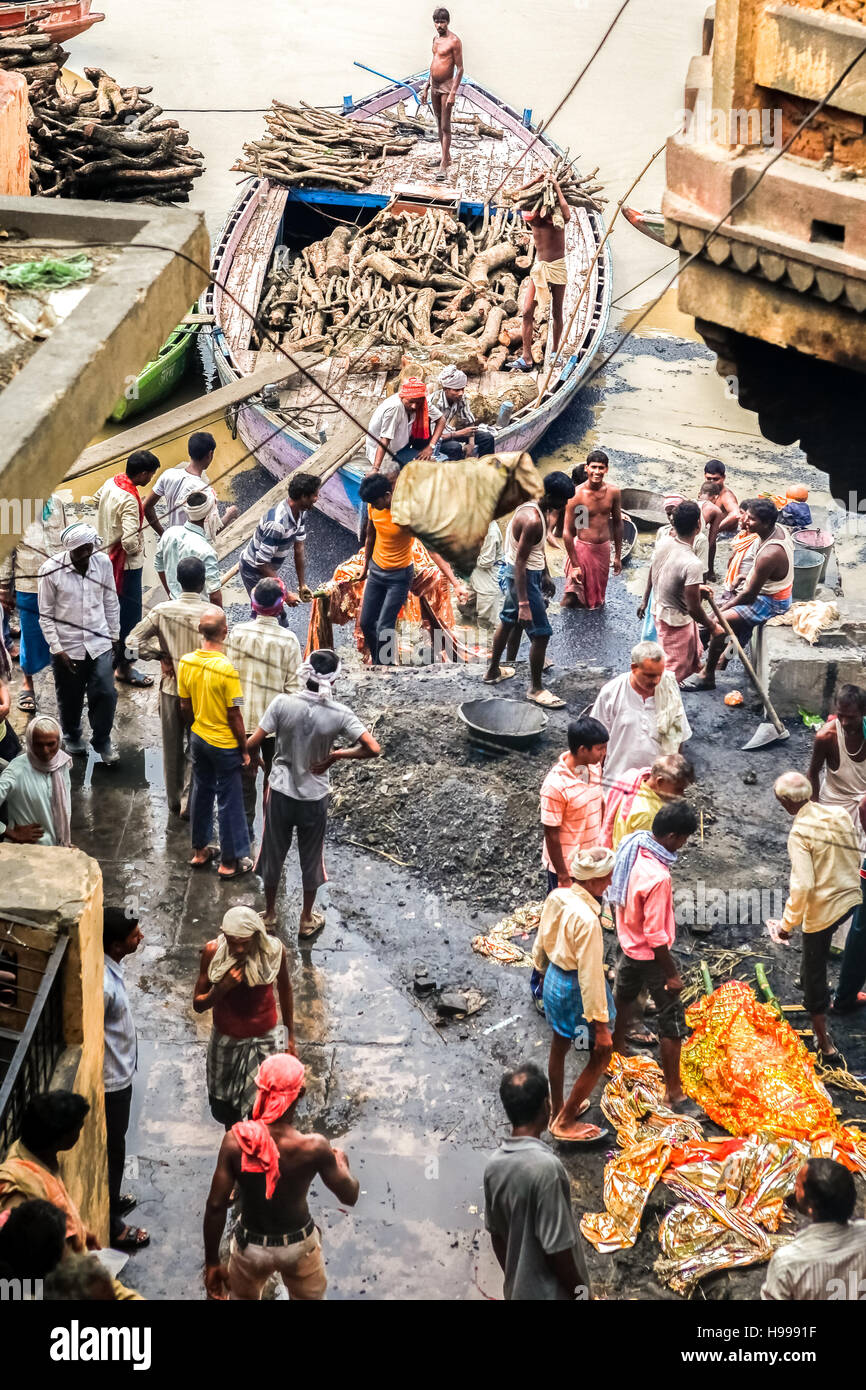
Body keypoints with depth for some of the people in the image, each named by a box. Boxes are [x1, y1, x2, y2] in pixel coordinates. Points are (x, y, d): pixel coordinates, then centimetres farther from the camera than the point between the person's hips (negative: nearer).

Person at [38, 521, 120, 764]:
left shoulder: (103, 563, -7)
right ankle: (72, 737, 40)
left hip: (100, 644, 2)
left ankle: (102, 741, 18)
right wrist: (57, 649, -11)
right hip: (67, 648, -1)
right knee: (70, 698, 14)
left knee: (105, 694, -4)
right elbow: (46, 614, -8)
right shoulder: (50, 570, -16)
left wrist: (114, 637, 9)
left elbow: (111, 603, 5)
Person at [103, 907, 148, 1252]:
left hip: (118, 1074, 9)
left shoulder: (107, 964, -7)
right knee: (111, 1150, 10)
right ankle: (111, 1225, 27)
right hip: (110, 1081, -9)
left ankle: (109, 1199, 48)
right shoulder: (102, 985, -37)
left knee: (113, 1146, 28)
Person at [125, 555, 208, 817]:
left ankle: (174, 800, 30)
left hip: (171, 687, 2)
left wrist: (161, 654, -2)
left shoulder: (162, 611, -11)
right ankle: (189, 804, 12)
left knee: (172, 747, 17)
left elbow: (133, 641, -9)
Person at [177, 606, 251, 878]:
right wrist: (244, 749, -7)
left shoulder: (186, 662, -9)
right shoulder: (227, 669, -26)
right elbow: (234, 715, -19)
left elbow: (185, 706, 3)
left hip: (198, 739, 6)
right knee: (229, 801, 6)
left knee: (201, 792, 21)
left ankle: (200, 851, 33)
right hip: (225, 744, -6)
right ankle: (229, 862, 16)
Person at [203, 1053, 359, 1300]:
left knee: (242, 1296, 28)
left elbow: (216, 1206, -18)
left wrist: (212, 1263, -5)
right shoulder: (314, 1148, -26)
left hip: (250, 1247, 1)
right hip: (299, 1247, -1)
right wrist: (342, 1162, 10)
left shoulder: (236, 1141, -23)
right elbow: (350, 1196, -11)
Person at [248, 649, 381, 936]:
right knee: (310, 858, 19)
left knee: (273, 854, 21)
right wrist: (337, 755, -9)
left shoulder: (282, 703, -18)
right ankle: (307, 920, 34)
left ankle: (269, 913, 38)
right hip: (314, 797, 0)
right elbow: (373, 749, -22)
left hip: (280, 793, 1)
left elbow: (252, 744, -16)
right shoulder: (340, 714, -19)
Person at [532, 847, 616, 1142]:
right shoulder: (586, 920, -33)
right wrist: (601, 1026, -20)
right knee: (601, 1054, 12)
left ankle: (558, 1109, 48)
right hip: (575, 992, -8)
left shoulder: (557, 897, -8)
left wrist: (543, 968, 26)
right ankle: (564, 1123, 22)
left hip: (555, 979, 8)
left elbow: (541, 943, 7)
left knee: (559, 1047, 27)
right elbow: (590, 976, -27)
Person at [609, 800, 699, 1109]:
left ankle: (616, 1050, 53)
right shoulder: (658, 878, -37)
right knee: (672, 1020, 4)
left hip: (627, 942, 9)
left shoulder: (631, 844, -11)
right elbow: (656, 936, -29)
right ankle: (673, 1093, 12)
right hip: (650, 955, -9)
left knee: (624, 997, 30)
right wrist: (672, 974, -17)